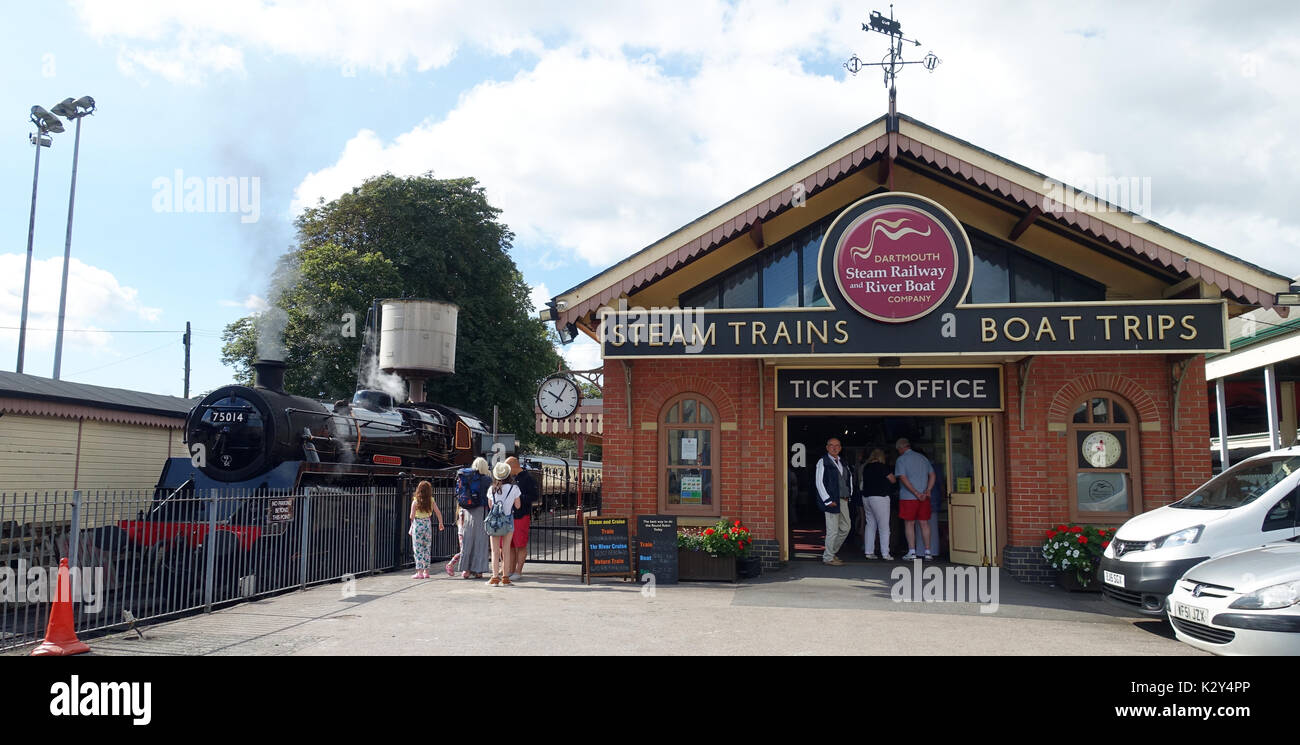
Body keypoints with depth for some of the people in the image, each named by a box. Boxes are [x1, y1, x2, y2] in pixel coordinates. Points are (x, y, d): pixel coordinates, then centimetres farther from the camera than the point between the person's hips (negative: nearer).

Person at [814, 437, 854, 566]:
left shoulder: (843, 463, 14)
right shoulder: (823, 462, -7)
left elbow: (850, 476, 28)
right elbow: (819, 483, -11)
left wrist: (849, 494, 16)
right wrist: (828, 501, -15)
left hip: (843, 501, 7)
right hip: (831, 501, -7)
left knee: (845, 528, 12)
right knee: (833, 530, -4)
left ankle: (831, 552, 26)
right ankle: (828, 558, 8)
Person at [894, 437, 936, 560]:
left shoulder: (902, 459, -5)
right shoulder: (922, 457, 12)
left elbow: (903, 478, -15)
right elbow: (932, 475, 8)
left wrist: (916, 493, -15)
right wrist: (927, 491, -3)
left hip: (908, 497, -5)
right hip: (924, 498, 5)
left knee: (909, 523, 1)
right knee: (924, 523, 8)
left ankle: (912, 552, -2)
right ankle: (927, 551, 9)